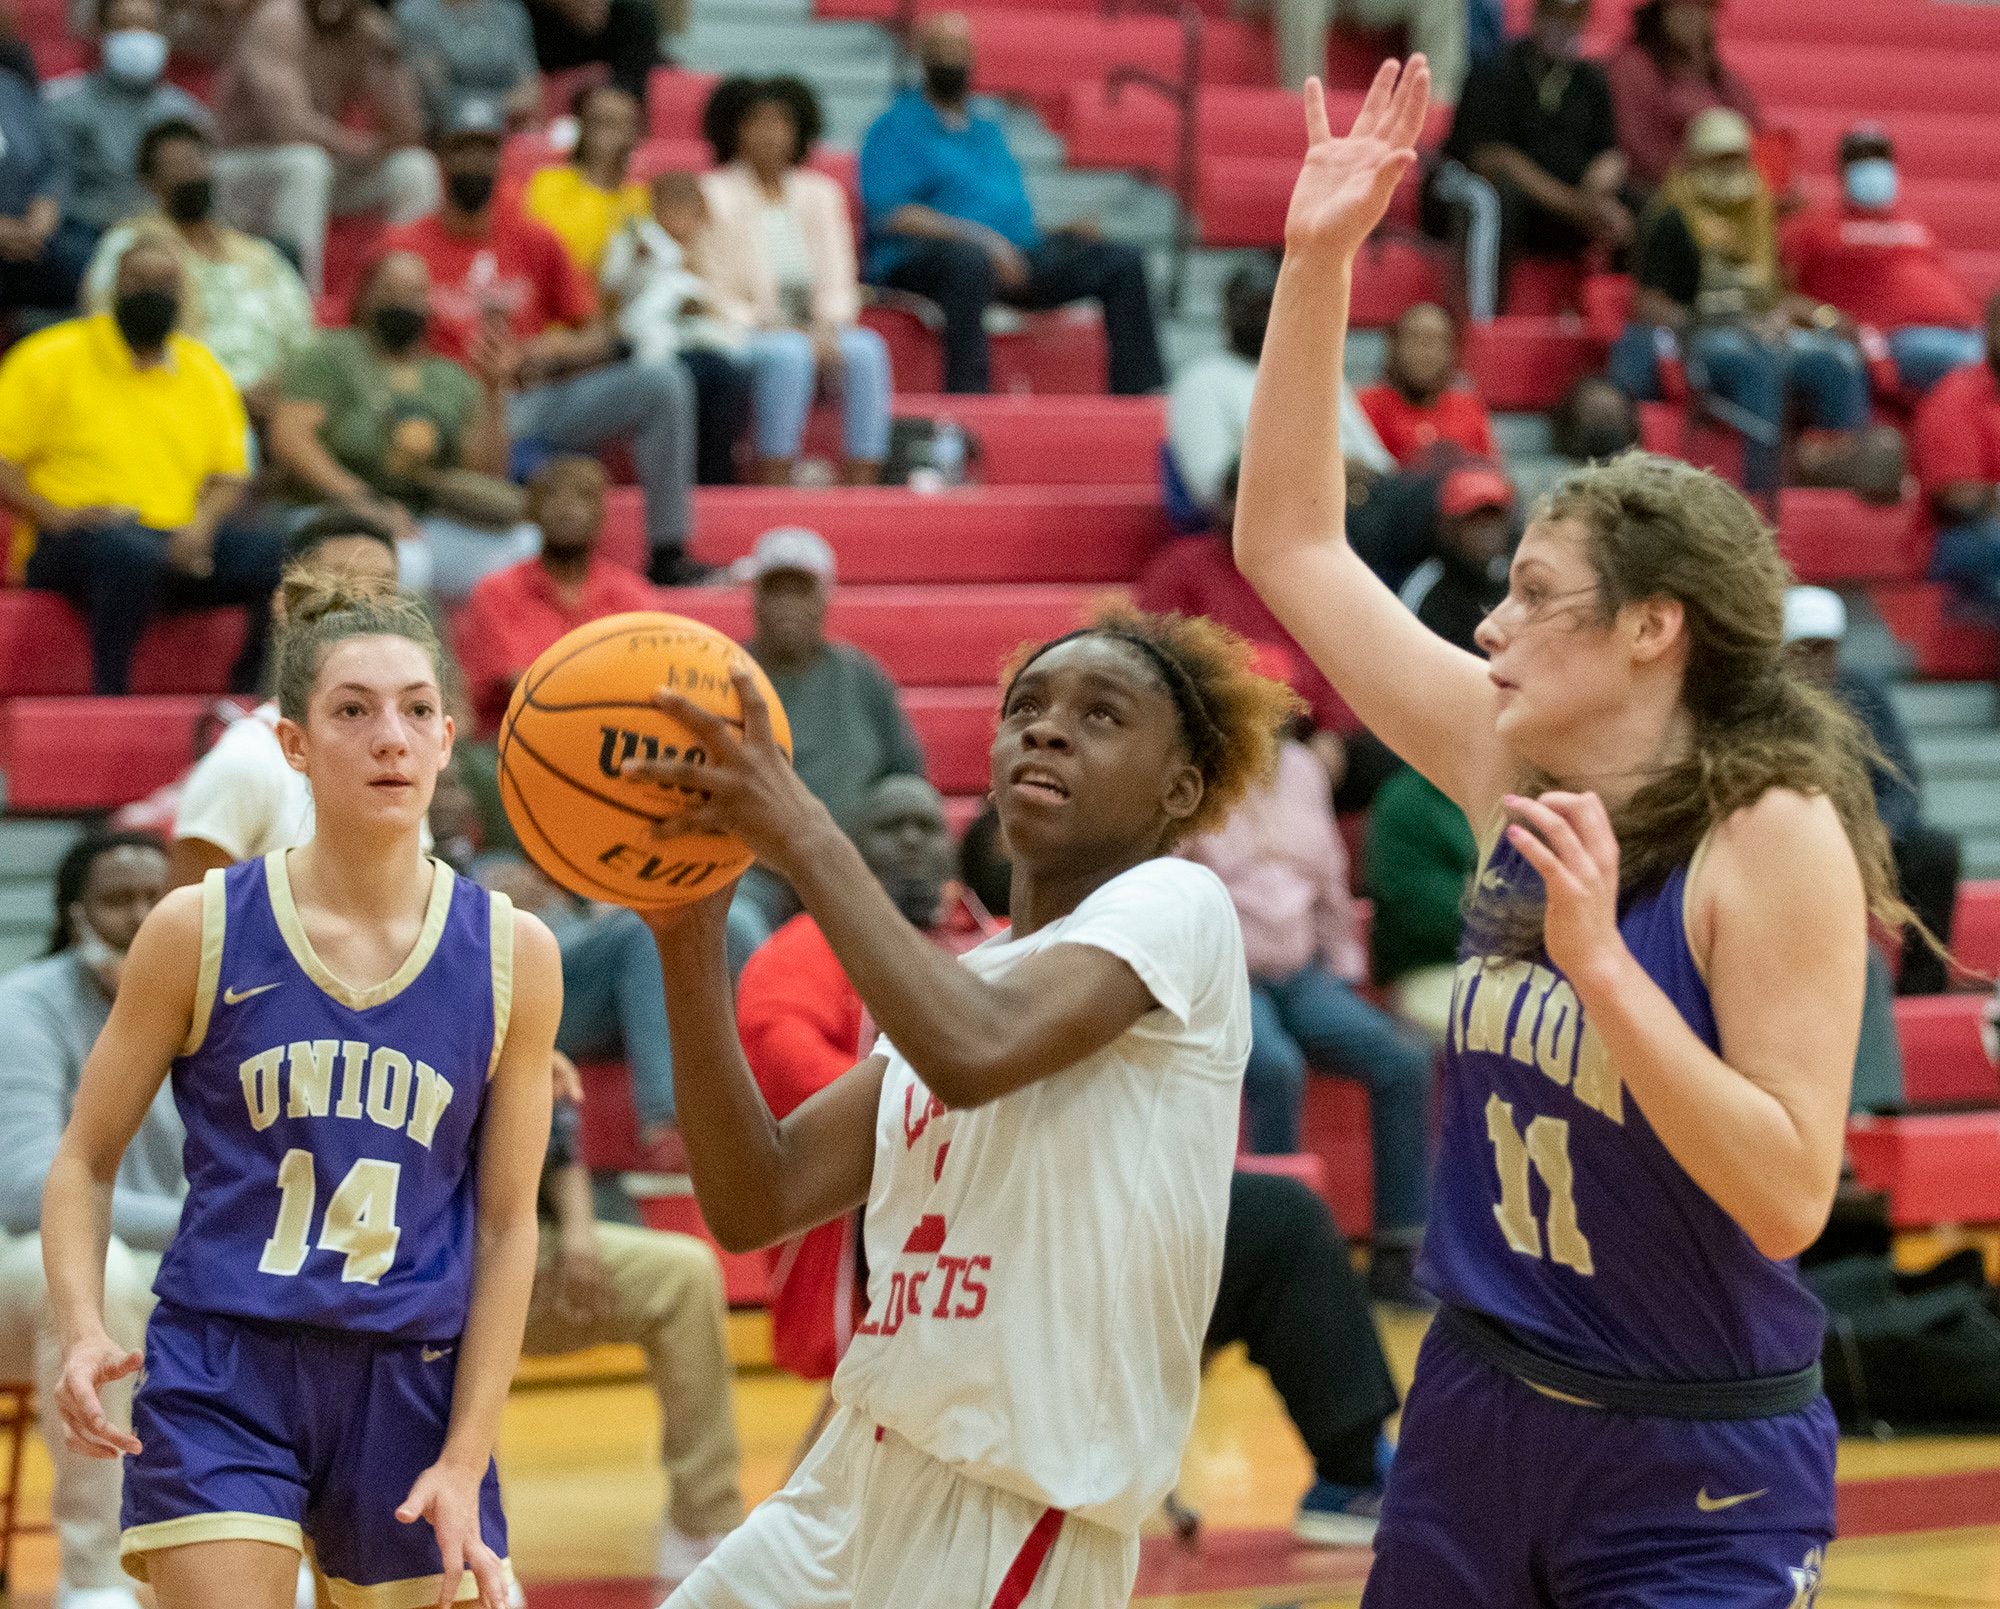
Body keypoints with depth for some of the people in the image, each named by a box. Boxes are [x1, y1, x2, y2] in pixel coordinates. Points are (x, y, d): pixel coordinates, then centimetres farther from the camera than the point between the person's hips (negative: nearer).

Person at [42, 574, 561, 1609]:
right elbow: (84, 1161, 6)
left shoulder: (510, 955, 1)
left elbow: (508, 1224, 4)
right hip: (220, 1373, -2)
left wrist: (464, 1460, -2)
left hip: (414, 1384, 2)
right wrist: (82, 1332, -12)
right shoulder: (200, 931, -2)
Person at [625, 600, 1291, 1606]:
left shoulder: (1176, 905, -6)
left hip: (1019, 1512, -8)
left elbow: (976, 1055, -26)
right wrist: (688, 941, -3)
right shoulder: (960, 980, 18)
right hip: (862, 1484, 8)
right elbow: (756, 1204, 6)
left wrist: (803, 838, -21)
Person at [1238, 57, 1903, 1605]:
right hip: (1478, 1412, 6)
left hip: (1694, 1479, -6)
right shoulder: (1517, 771, 2)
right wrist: (1318, 262, 1)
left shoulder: (1778, 838, -16)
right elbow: (1290, 544, 9)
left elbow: (1788, 1197, -22)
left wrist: (1599, 959, -28)